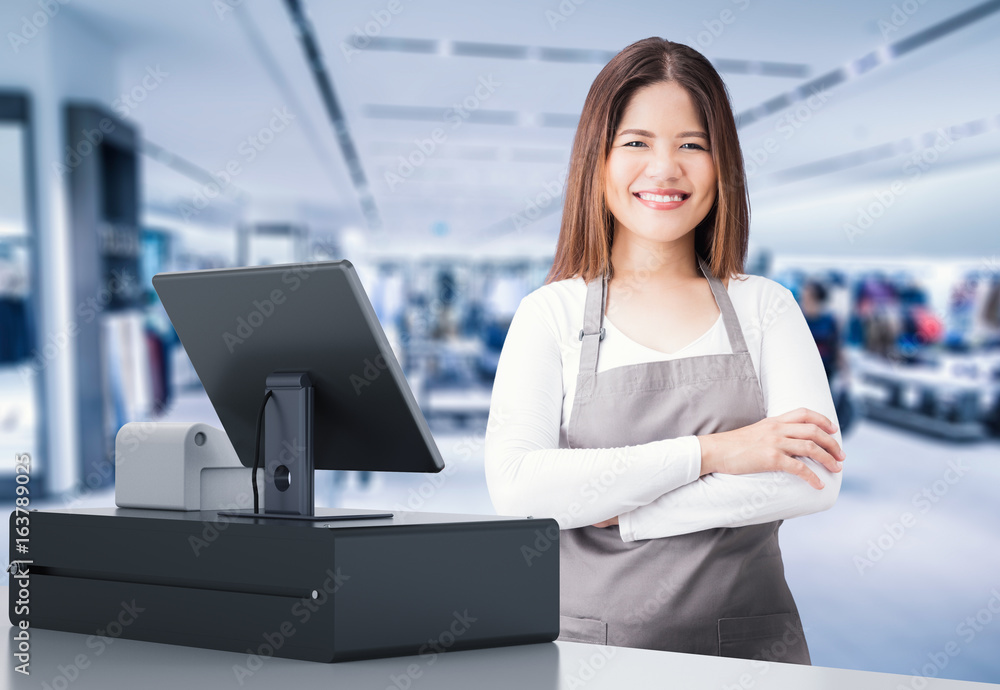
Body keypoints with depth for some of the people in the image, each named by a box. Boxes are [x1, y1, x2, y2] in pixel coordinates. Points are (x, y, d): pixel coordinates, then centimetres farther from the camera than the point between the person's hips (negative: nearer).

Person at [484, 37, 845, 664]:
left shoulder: (765, 307, 7)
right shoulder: (550, 315, 3)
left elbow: (817, 481, -5)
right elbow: (515, 490, -11)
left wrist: (614, 511, -10)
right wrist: (709, 453, -13)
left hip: (752, 640, 1)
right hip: (592, 643, -1)